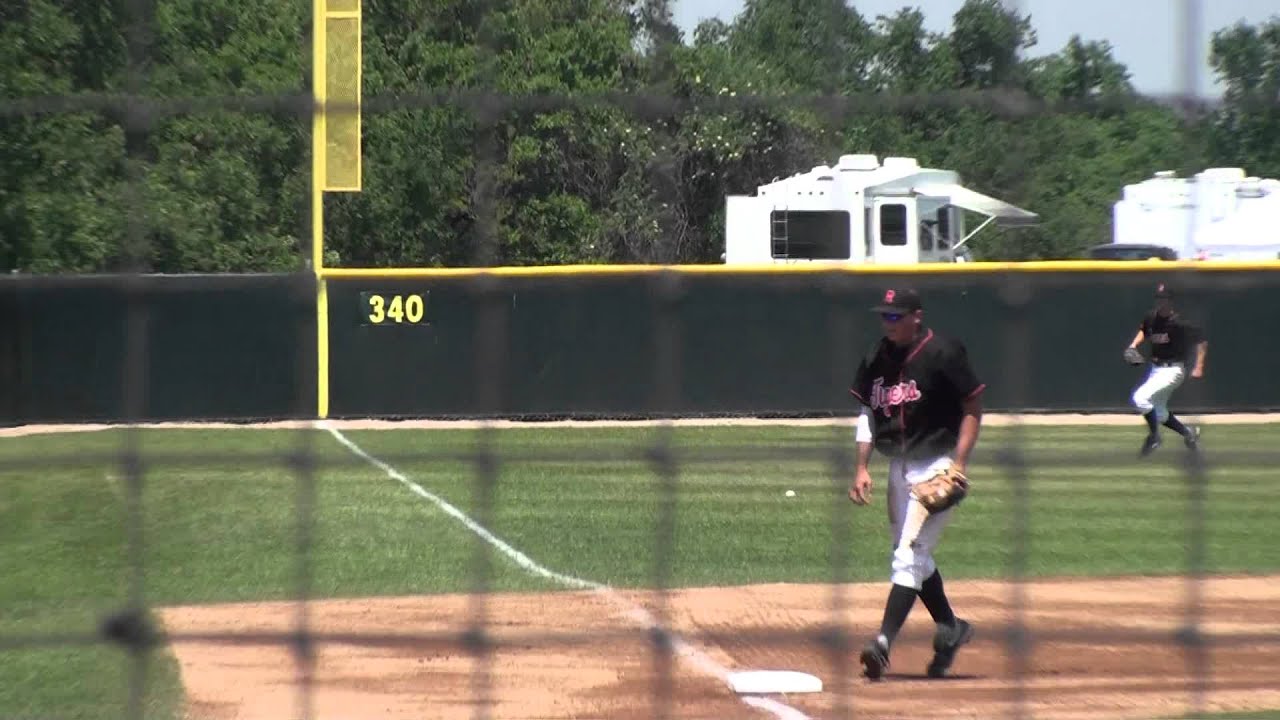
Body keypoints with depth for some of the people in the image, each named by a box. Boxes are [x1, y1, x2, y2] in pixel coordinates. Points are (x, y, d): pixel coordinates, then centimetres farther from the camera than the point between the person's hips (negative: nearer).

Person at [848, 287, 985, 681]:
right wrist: (861, 467, 2)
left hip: (936, 467, -8)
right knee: (916, 556, 16)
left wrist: (959, 464, -16)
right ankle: (951, 628, 33)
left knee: (909, 554, -14)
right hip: (899, 467, 8)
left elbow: (973, 407, -9)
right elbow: (867, 412, 11)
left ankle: (884, 642, -21)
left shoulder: (943, 353, -14)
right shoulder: (877, 358, 5)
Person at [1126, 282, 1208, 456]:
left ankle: (1153, 436, -3)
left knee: (1141, 398, -22)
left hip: (1172, 370, -8)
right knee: (1158, 414, 15)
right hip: (1155, 368, 8)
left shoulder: (1179, 323, -20)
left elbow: (1202, 341, -14)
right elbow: (1144, 330, 22)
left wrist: (1199, 367, -18)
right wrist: (1134, 344, 4)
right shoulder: (1150, 317, -1)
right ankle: (1188, 433, 35)